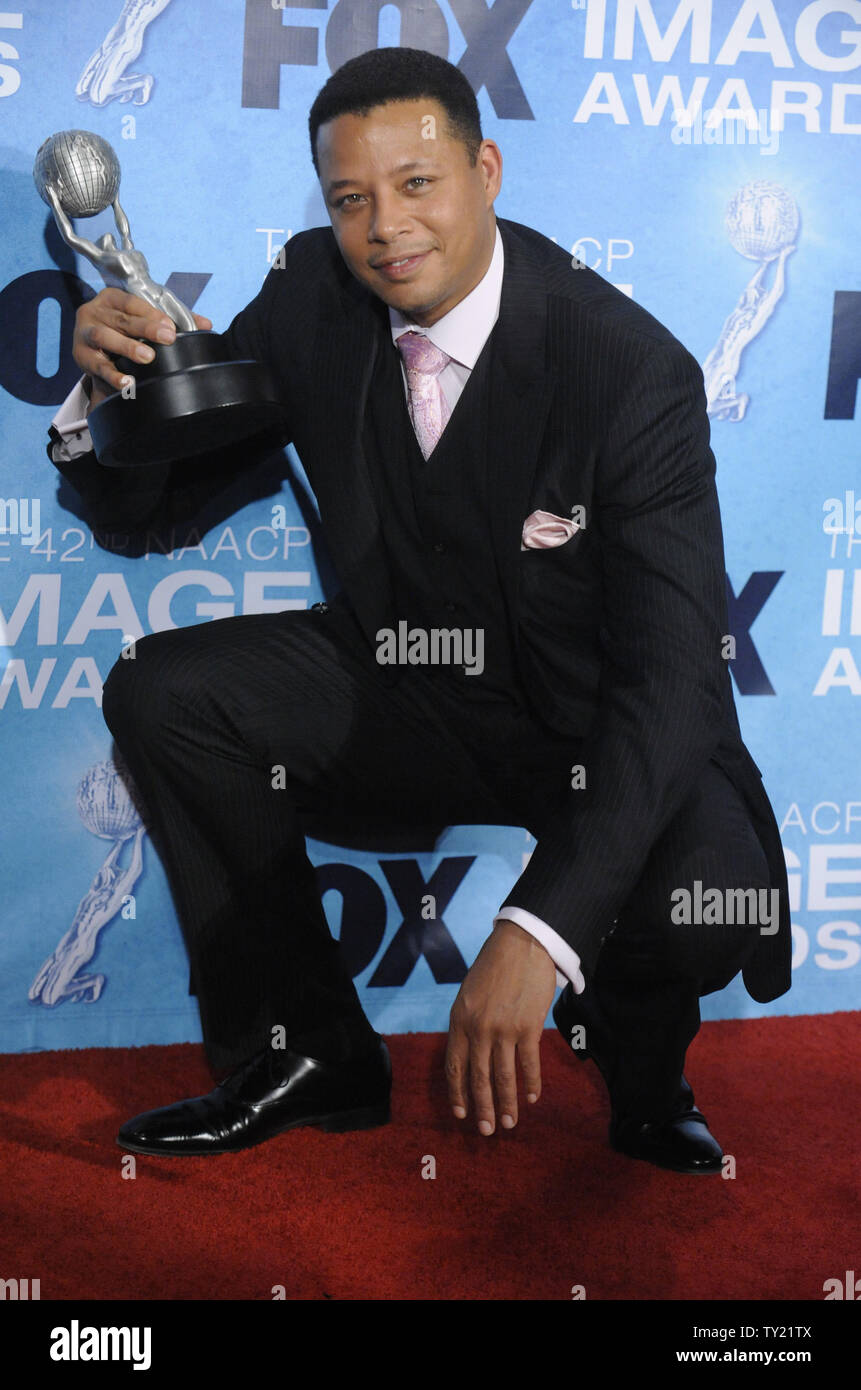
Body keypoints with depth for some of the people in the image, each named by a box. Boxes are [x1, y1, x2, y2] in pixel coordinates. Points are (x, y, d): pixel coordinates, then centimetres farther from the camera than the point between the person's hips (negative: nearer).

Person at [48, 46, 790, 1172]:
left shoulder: (634, 370, -24)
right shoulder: (310, 299, -9)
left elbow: (671, 672, -30)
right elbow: (152, 506, 1)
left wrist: (532, 935, -41)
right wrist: (106, 387, -25)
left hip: (593, 724, -4)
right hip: (402, 687, 5)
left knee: (707, 899, -34)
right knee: (163, 694, -17)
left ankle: (636, 1057, 7)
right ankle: (309, 1051, 2)